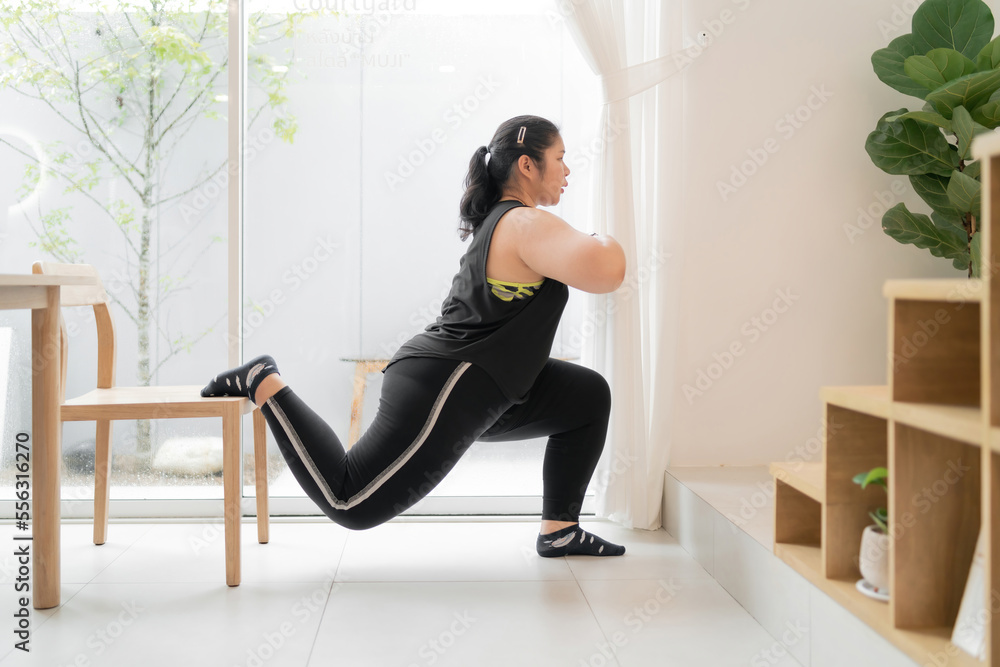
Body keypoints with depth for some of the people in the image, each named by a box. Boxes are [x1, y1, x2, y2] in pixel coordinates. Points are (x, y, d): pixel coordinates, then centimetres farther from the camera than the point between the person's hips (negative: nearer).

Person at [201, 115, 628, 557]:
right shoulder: (527, 225, -17)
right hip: (442, 392, -11)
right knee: (350, 503, -6)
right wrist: (601, 242, -10)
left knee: (588, 397, 12)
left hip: (473, 384, 11)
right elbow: (606, 272, -33)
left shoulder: (498, 220, 13)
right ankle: (265, 387, 3)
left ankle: (559, 530, 14)